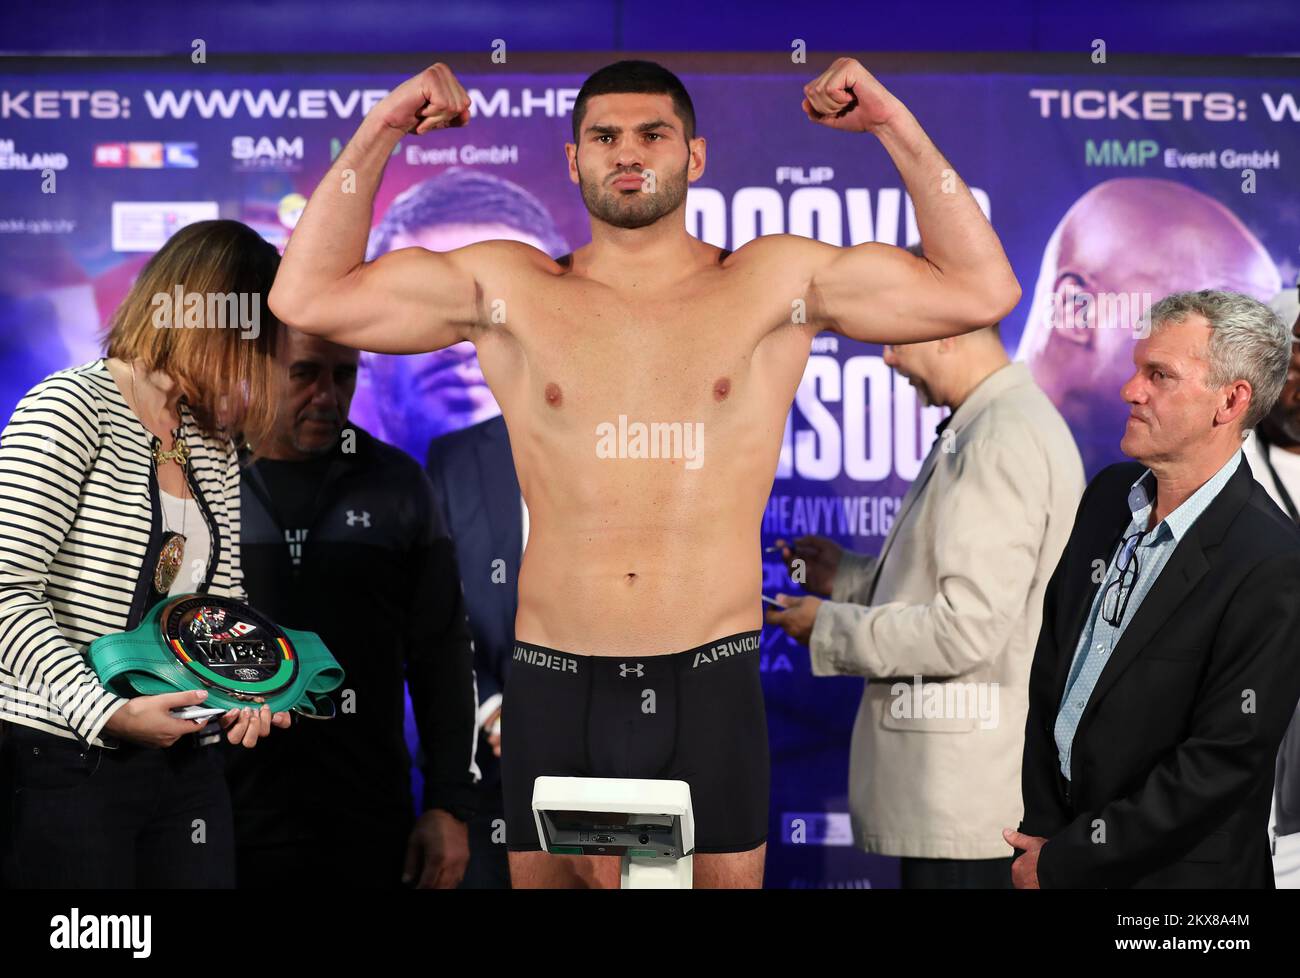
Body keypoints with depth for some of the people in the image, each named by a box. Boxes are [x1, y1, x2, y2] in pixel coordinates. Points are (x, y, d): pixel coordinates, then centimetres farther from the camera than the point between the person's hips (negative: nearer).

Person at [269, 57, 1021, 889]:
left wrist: (896, 126, -3)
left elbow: (982, 290, 2)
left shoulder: (773, 285, 4)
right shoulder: (510, 289, 6)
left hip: (711, 686, -1)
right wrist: (379, 134, -1)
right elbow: (307, 296, 3)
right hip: (555, 687, 1)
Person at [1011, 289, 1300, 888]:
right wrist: (1039, 831, -2)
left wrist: (1063, 862, -15)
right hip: (1056, 828, 6)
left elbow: (1222, 764, -21)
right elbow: (1048, 668, 6)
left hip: (1172, 871, -6)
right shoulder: (1109, 493, 1)